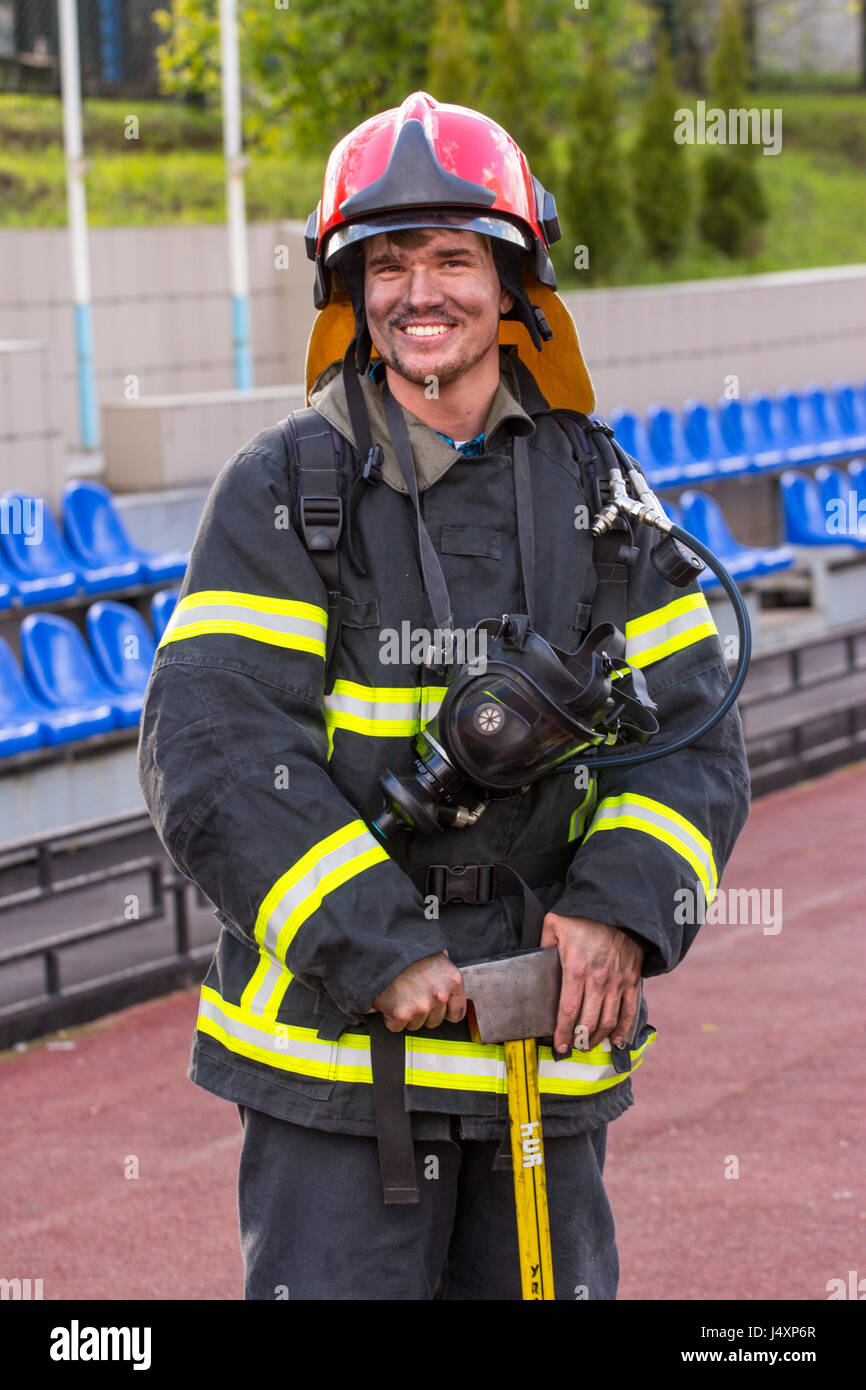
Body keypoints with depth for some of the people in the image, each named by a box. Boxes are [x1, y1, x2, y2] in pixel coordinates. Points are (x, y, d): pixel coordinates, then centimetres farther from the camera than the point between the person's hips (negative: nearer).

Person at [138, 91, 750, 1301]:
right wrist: (375, 951, -17)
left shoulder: (594, 496, 8)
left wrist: (622, 907, -13)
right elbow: (207, 754, -11)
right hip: (335, 1040, -3)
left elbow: (692, 733, 6)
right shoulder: (282, 492, -3)